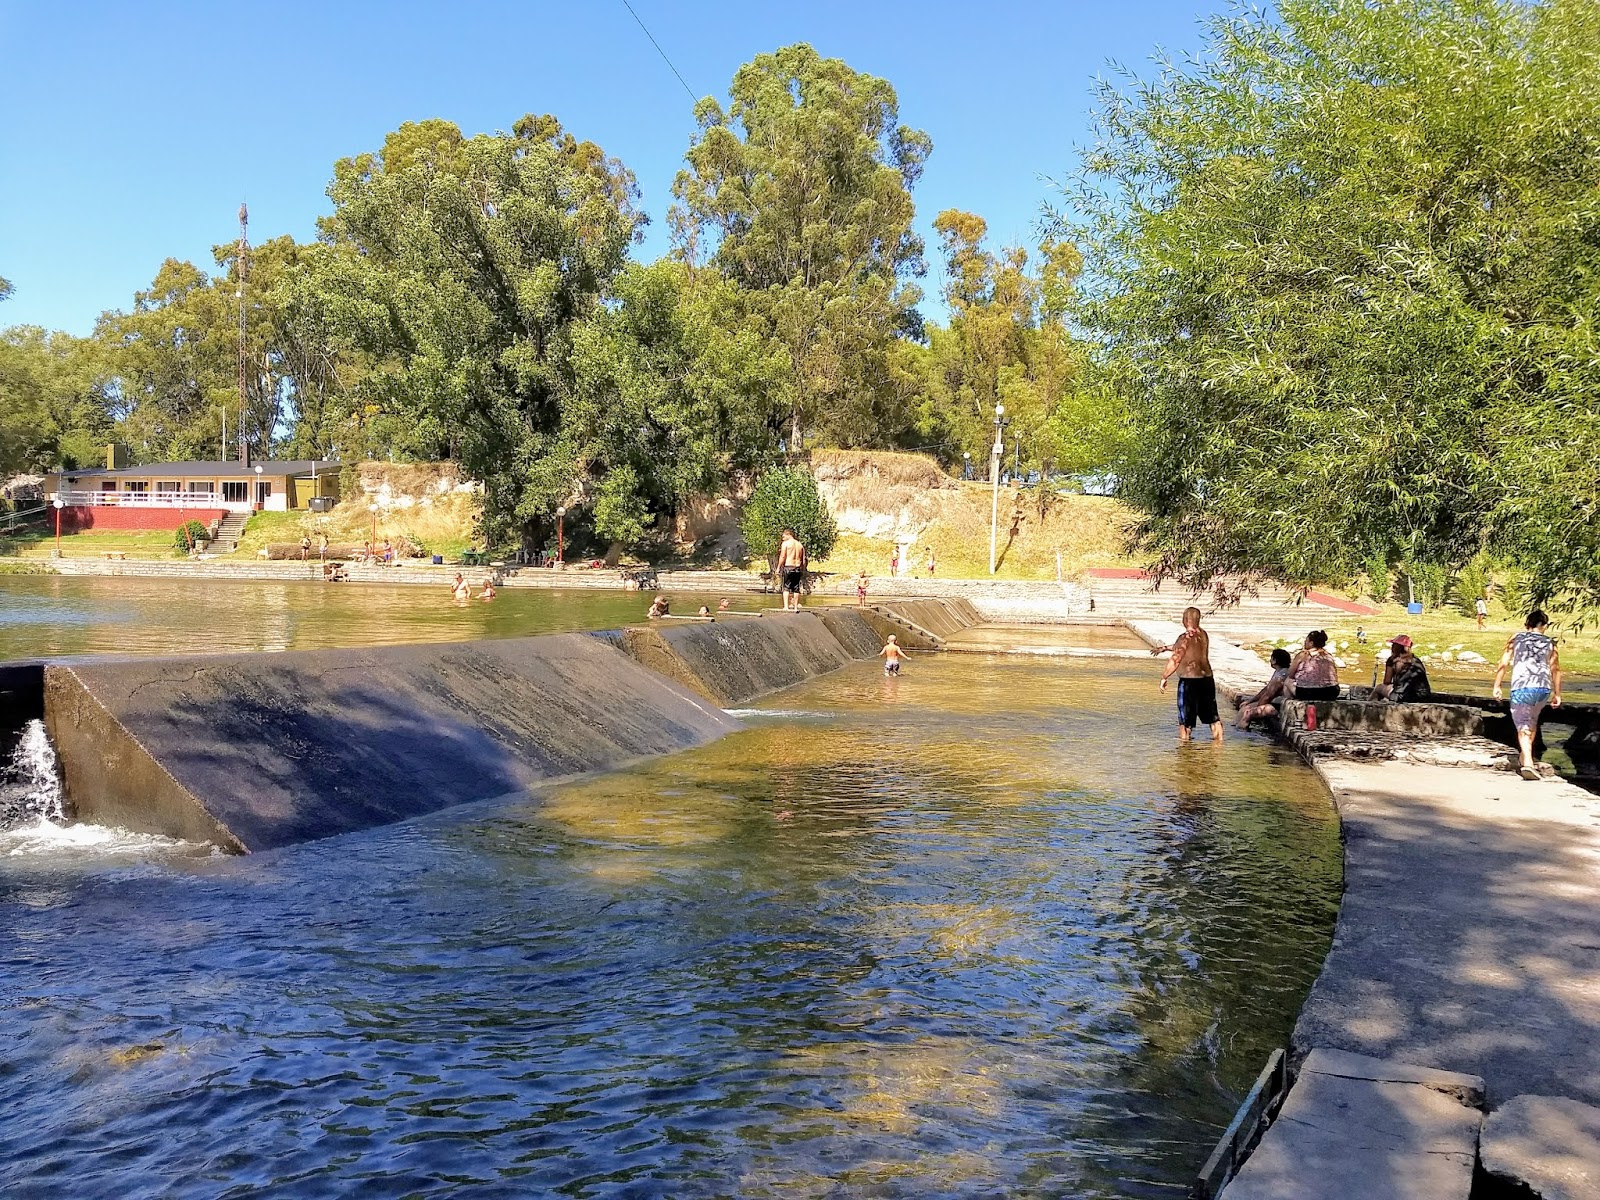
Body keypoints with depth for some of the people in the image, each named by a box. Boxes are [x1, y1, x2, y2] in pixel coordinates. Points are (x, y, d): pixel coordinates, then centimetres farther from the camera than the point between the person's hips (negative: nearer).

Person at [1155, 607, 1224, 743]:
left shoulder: (1185, 637, -14)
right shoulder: (1204, 635, 9)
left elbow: (1175, 660, -18)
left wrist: (1164, 678, -9)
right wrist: (1165, 648, 35)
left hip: (1189, 680, -7)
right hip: (1207, 678, 7)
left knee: (1185, 716, 4)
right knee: (1212, 714, 17)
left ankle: (1183, 740, 9)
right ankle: (1218, 737, 21)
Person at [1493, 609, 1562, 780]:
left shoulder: (1517, 638, 9)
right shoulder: (1550, 643, 12)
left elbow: (1503, 664, 2)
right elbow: (1555, 669, 7)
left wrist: (1497, 686, 7)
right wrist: (1557, 694, 12)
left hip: (1521, 687, -2)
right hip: (1544, 687, 2)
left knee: (1523, 726, -1)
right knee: (1533, 720, 26)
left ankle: (1527, 762, -19)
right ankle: (1526, 757, 30)